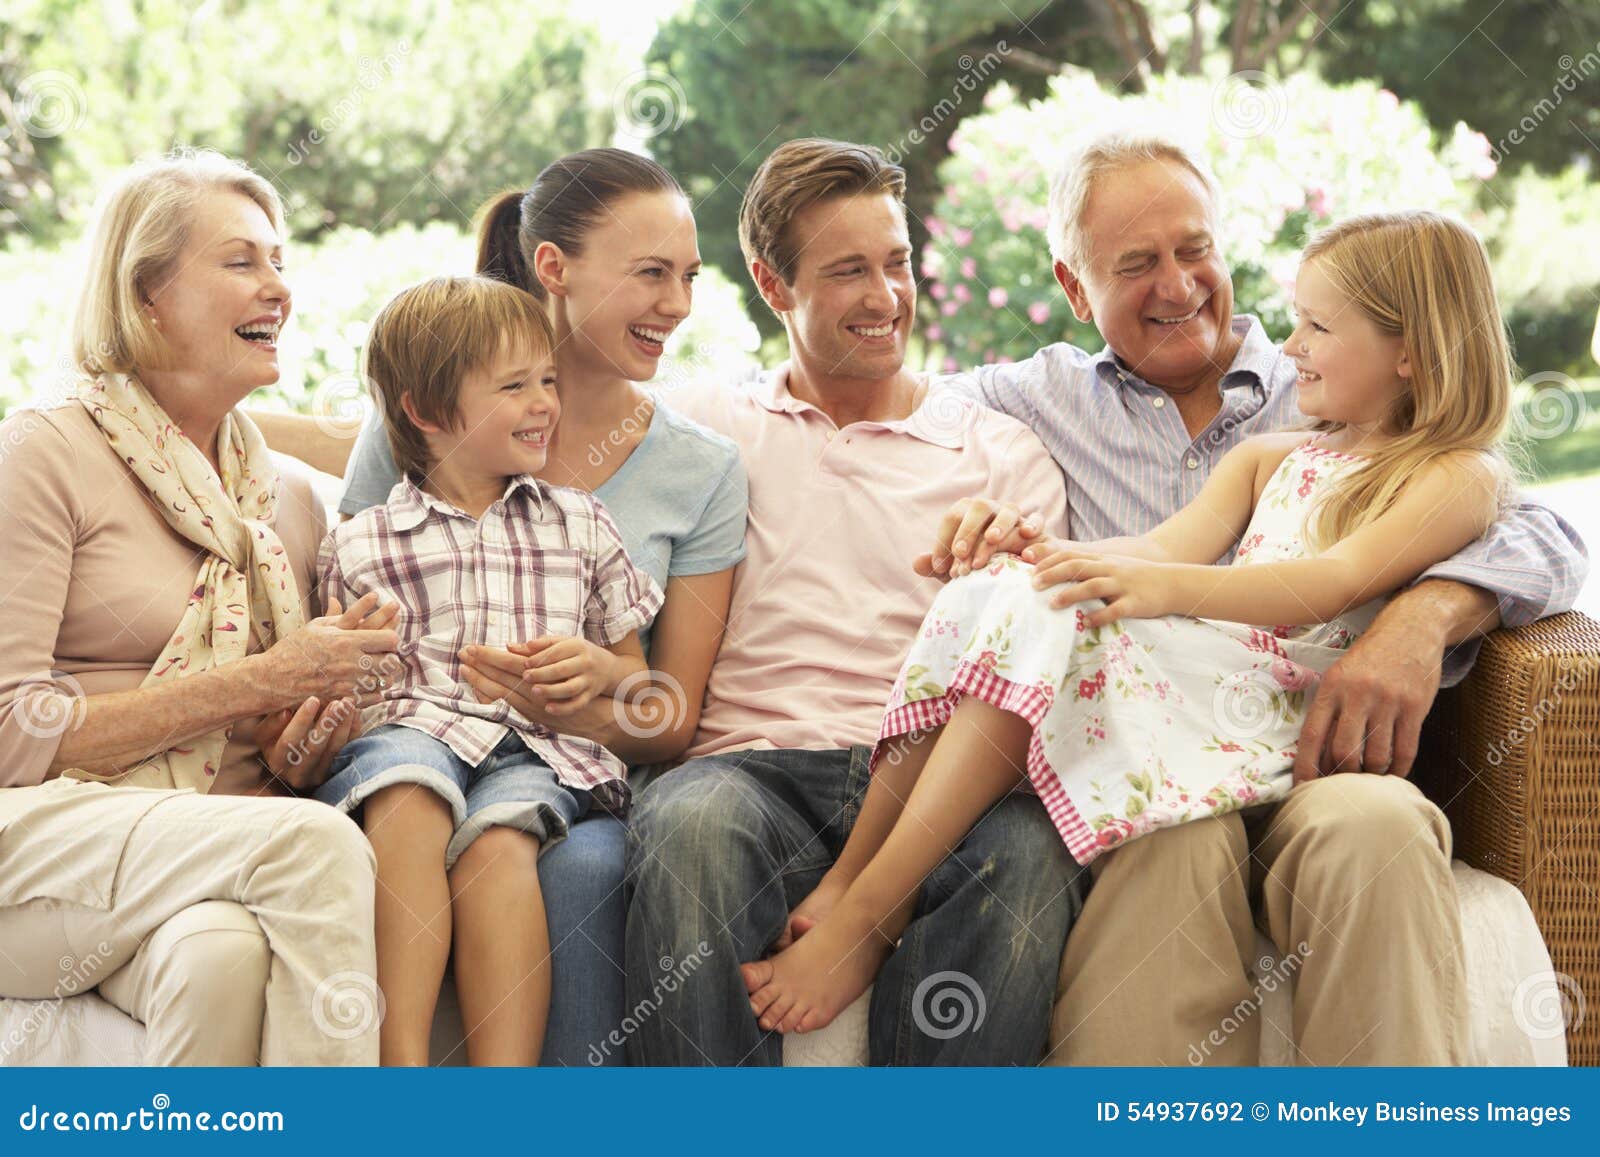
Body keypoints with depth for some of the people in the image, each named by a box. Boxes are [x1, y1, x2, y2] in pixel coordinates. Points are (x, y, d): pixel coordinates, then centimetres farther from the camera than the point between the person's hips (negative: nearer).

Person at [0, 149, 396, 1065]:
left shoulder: (289, 498, 19)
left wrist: (305, 750, 0)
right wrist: (262, 680, -10)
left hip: (210, 852, 4)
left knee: (223, 952, -34)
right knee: (319, 845, -32)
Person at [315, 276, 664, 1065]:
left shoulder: (580, 526, 20)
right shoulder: (362, 546, 13)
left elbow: (639, 675, 24)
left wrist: (602, 670, 1)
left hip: (539, 745, 1)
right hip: (410, 727, -1)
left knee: (496, 839, -33)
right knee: (406, 797, -37)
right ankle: (402, 1061, -41)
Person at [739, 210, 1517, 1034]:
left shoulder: (1458, 477, 4)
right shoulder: (1266, 458, 29)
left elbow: (1334, 583, -14)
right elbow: (1177, 541, 11)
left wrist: (1161, 585, -29)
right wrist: (1077, 560, -12)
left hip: (1266, 711, -7)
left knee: (1049, 626, -30)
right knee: (998, 595, -21)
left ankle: (864, 910, -31)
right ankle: (842, 881, -27)